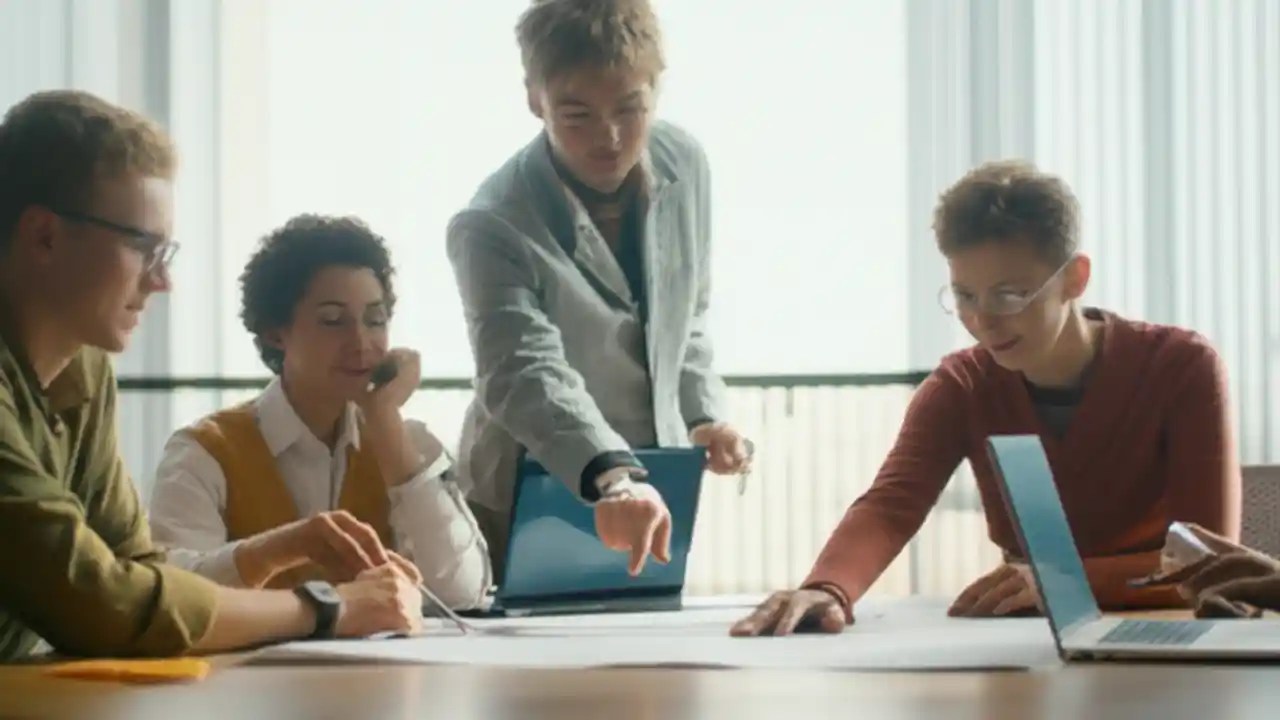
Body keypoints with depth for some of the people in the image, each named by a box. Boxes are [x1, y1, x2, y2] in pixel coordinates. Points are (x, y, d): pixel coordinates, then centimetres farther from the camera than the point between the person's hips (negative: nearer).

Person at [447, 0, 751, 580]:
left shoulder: (685, 167, -7)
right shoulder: (492, 227, -25)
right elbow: (527, 373, -39)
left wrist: (705, 416, -5)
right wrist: (612, 477, -55)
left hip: (652, 497, 5)